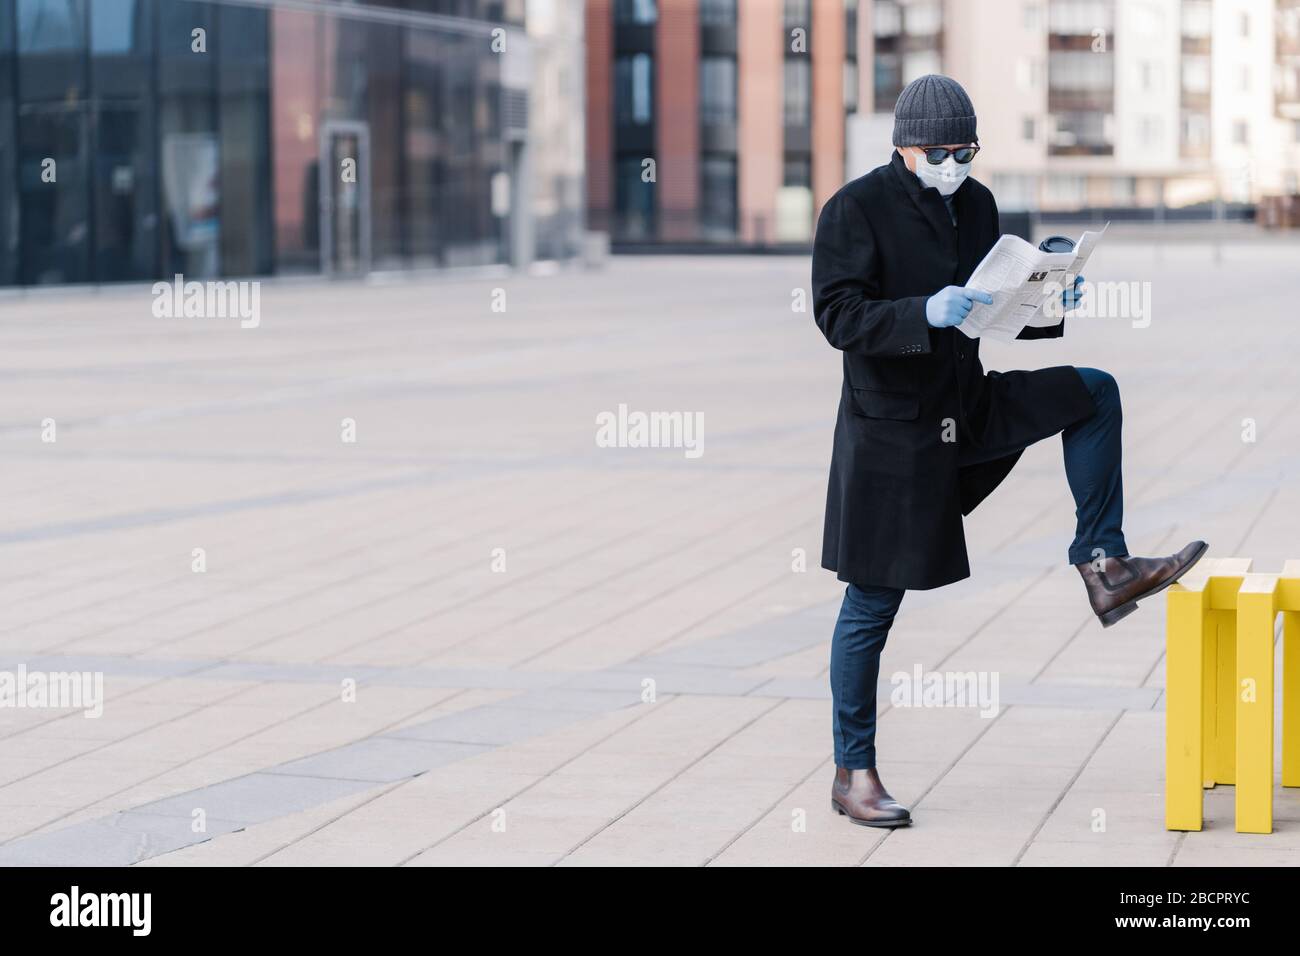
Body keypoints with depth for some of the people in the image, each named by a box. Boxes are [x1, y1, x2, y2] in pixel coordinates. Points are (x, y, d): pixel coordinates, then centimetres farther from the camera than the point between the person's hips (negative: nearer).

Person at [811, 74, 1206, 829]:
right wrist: (926, 313, -34)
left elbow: (997, 307, 16)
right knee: (872, 604, 0)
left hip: (969, 409, 6)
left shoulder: (976, 203, 8)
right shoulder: (856, 209, -12)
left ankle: (1102, 564, 1)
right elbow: (836, 315, -21)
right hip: (891, 429, -6)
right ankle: (854, 773, 10)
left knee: (1095, 393, -2)